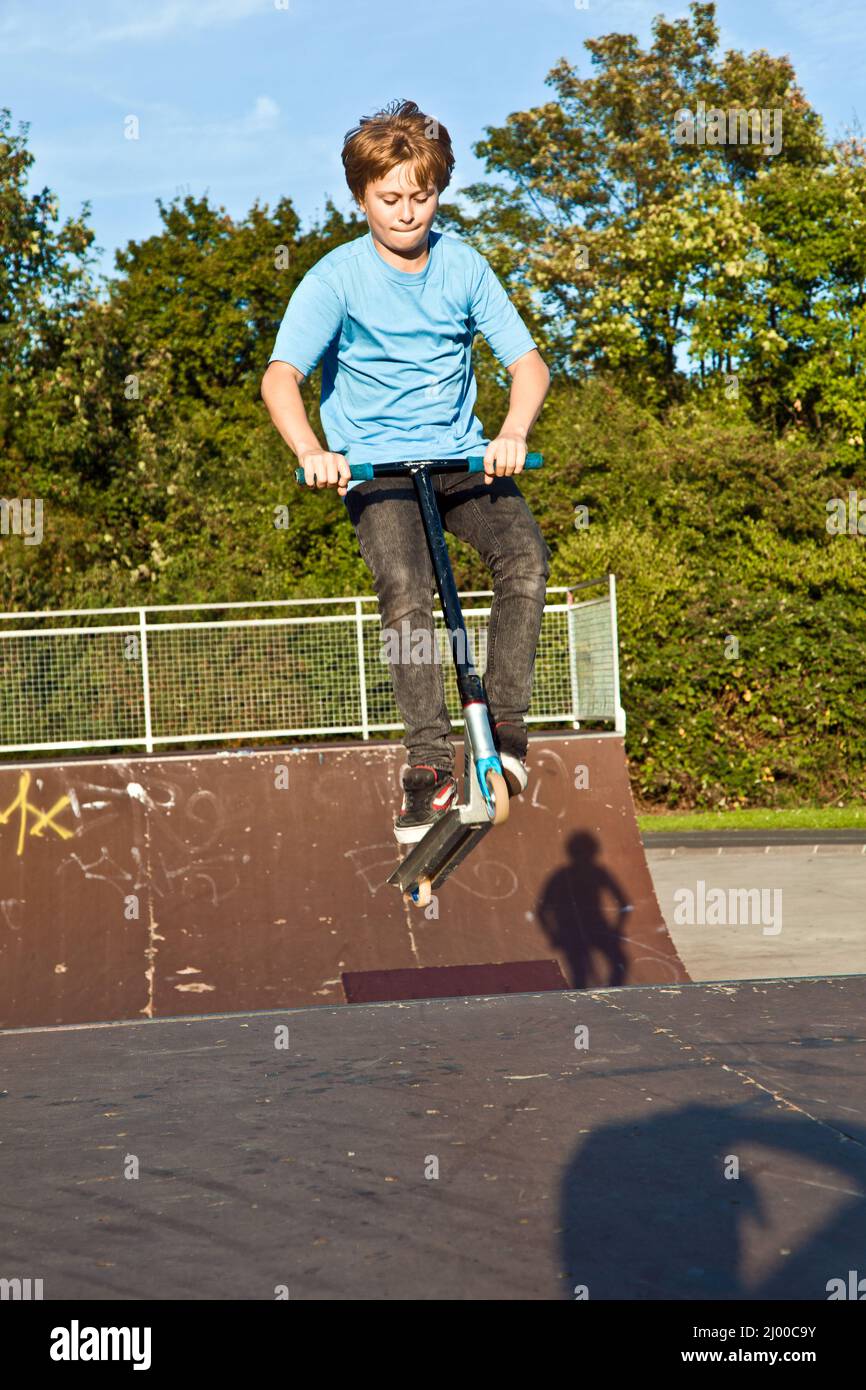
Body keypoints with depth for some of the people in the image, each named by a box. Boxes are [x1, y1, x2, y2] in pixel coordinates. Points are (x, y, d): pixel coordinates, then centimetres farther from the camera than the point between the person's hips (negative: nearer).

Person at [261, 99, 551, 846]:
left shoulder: (463, 265, 1)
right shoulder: (338, 279, -8)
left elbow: (527, 361, -1)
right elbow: (281, 376, -16)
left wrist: (513, 431, -22)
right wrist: (311, 452, -35)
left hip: (463, 457, 3)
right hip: (376, 468, -3)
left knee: (526, 558, -24)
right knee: (407, 596, -27)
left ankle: (505, 725, -13)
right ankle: (429, 766, -20)